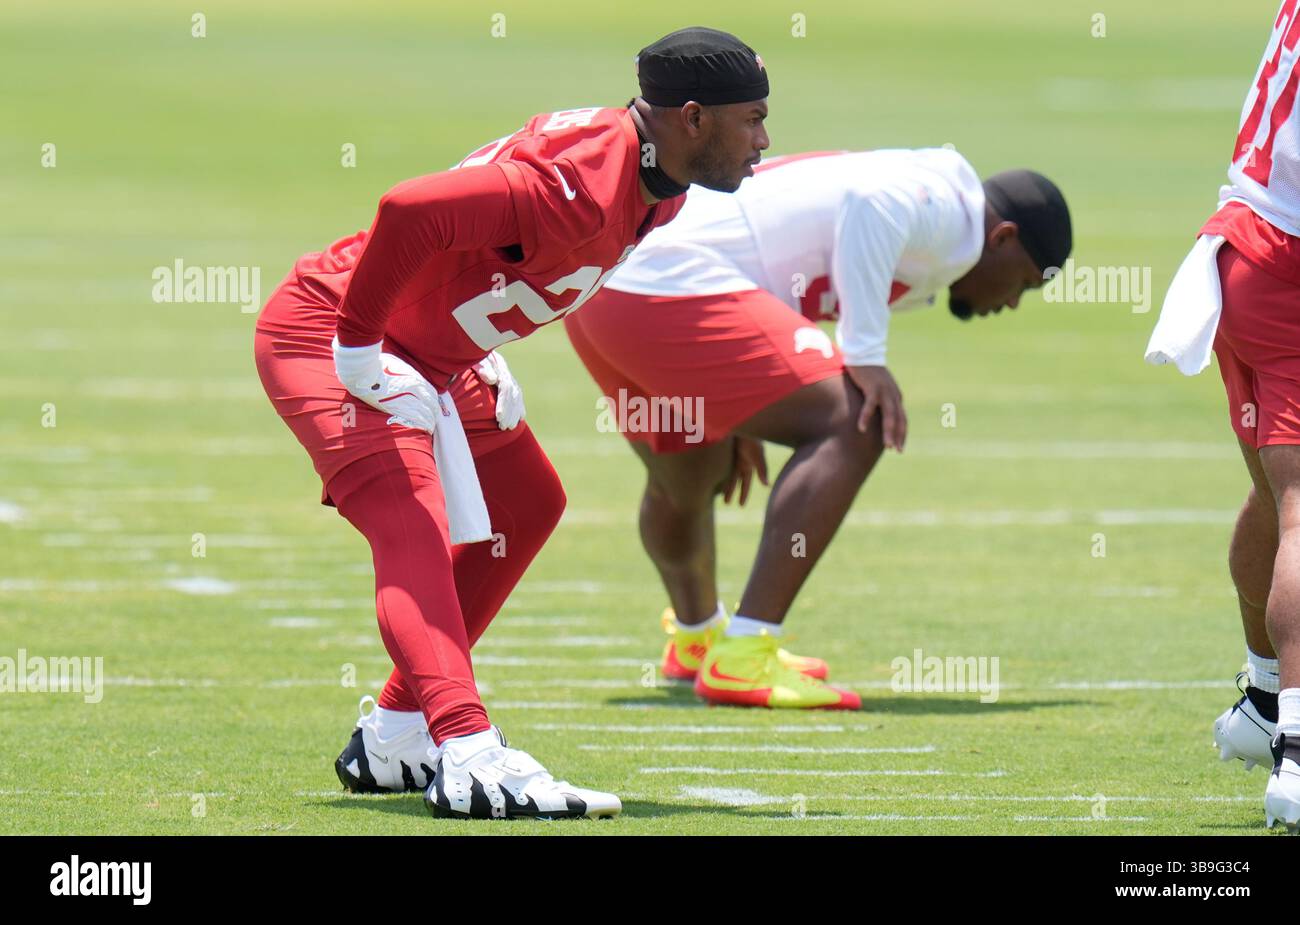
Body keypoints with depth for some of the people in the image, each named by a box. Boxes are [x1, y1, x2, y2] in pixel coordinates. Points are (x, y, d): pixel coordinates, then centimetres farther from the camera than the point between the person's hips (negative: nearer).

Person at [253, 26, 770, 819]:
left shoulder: (654, 187, 1)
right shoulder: (580, 185, -31)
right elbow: (411, 211, -41)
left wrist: (483, 355, 12)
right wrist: (361, 351, -28)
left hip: (432, 353, 11)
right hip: (327, 333, -11)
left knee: (525, 506, 19)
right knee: (412, 528, -25)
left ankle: (395, 740, 24)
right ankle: (470, 759, -39)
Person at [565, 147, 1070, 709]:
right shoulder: (952, 209, -1)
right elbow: (873, 204, -22)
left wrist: (738, 418, 35)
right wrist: (866, 356, -22)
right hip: (679, 292, -10)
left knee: (687, 486, 31)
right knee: (855, 429, -16)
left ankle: (695, 639, 56)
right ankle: (741, 661, -24)